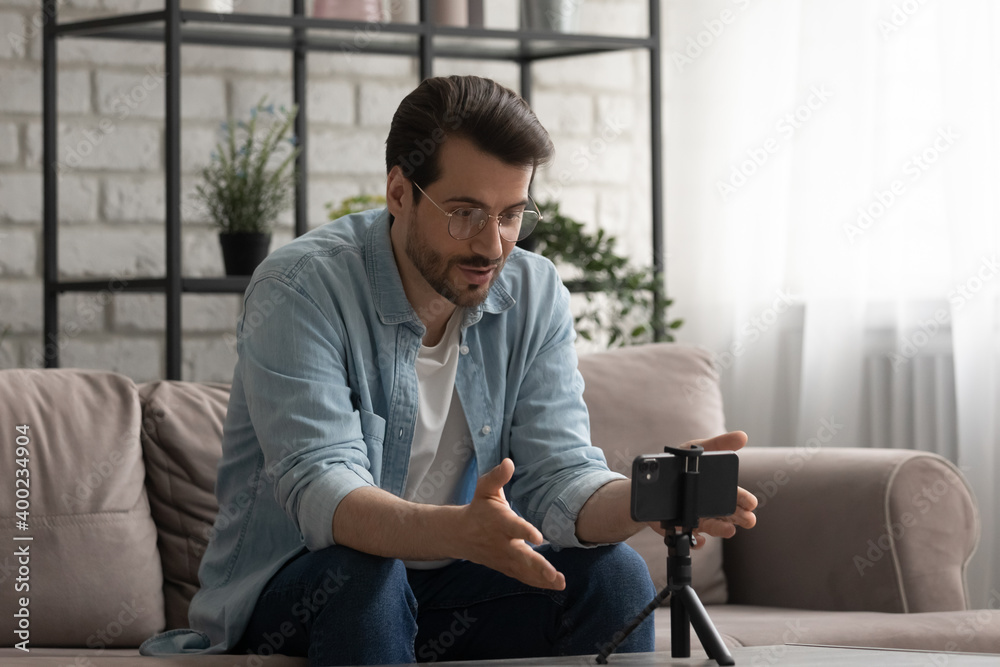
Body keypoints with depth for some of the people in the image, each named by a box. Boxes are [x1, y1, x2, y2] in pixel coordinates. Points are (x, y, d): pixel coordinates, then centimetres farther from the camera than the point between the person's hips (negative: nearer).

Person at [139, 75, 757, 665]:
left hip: (449, 585, 4)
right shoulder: (301, 288, -20)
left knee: (613, 574, -19)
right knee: (362, 574, -36)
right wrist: (458, 532, -52)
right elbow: (321, 487, -32)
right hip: (289, 587, -4)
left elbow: (557, 477, -11)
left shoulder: (536, 296, -3)